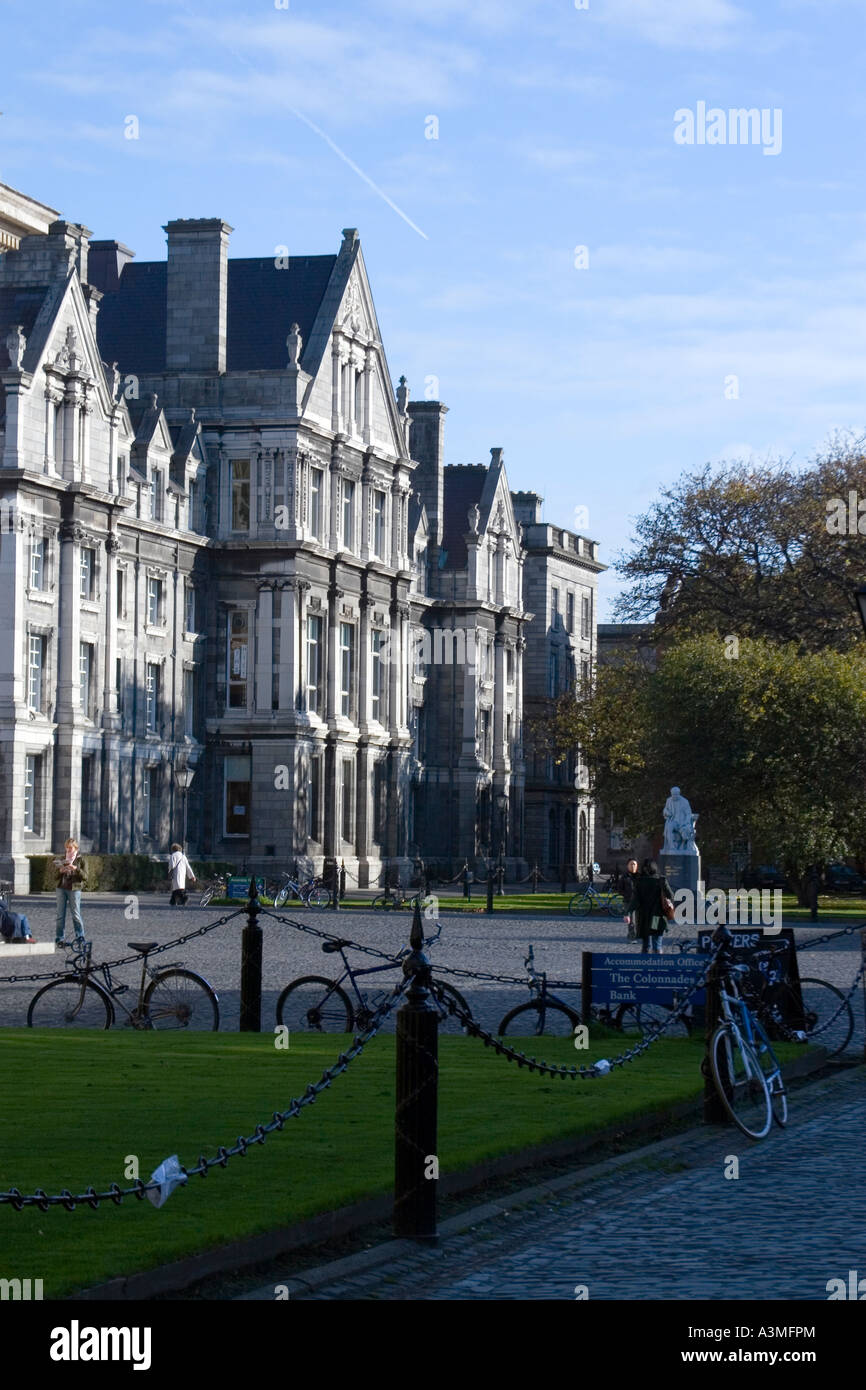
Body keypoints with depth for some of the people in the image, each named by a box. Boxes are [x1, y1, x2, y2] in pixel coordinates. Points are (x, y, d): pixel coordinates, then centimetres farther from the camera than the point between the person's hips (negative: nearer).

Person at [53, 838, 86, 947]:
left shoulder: (80, 860, 3)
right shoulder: (62, 859, 14)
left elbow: (85, 876, -3)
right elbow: (56, 876, 14)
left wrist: (76, 869, -18)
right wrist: (60, 871, -7)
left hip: (74, 889, -4)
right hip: (61, 888, 4)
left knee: (76, 914, -5)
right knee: (60, 915, 2)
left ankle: (80, 937, 2)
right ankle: (59, 938, 5)